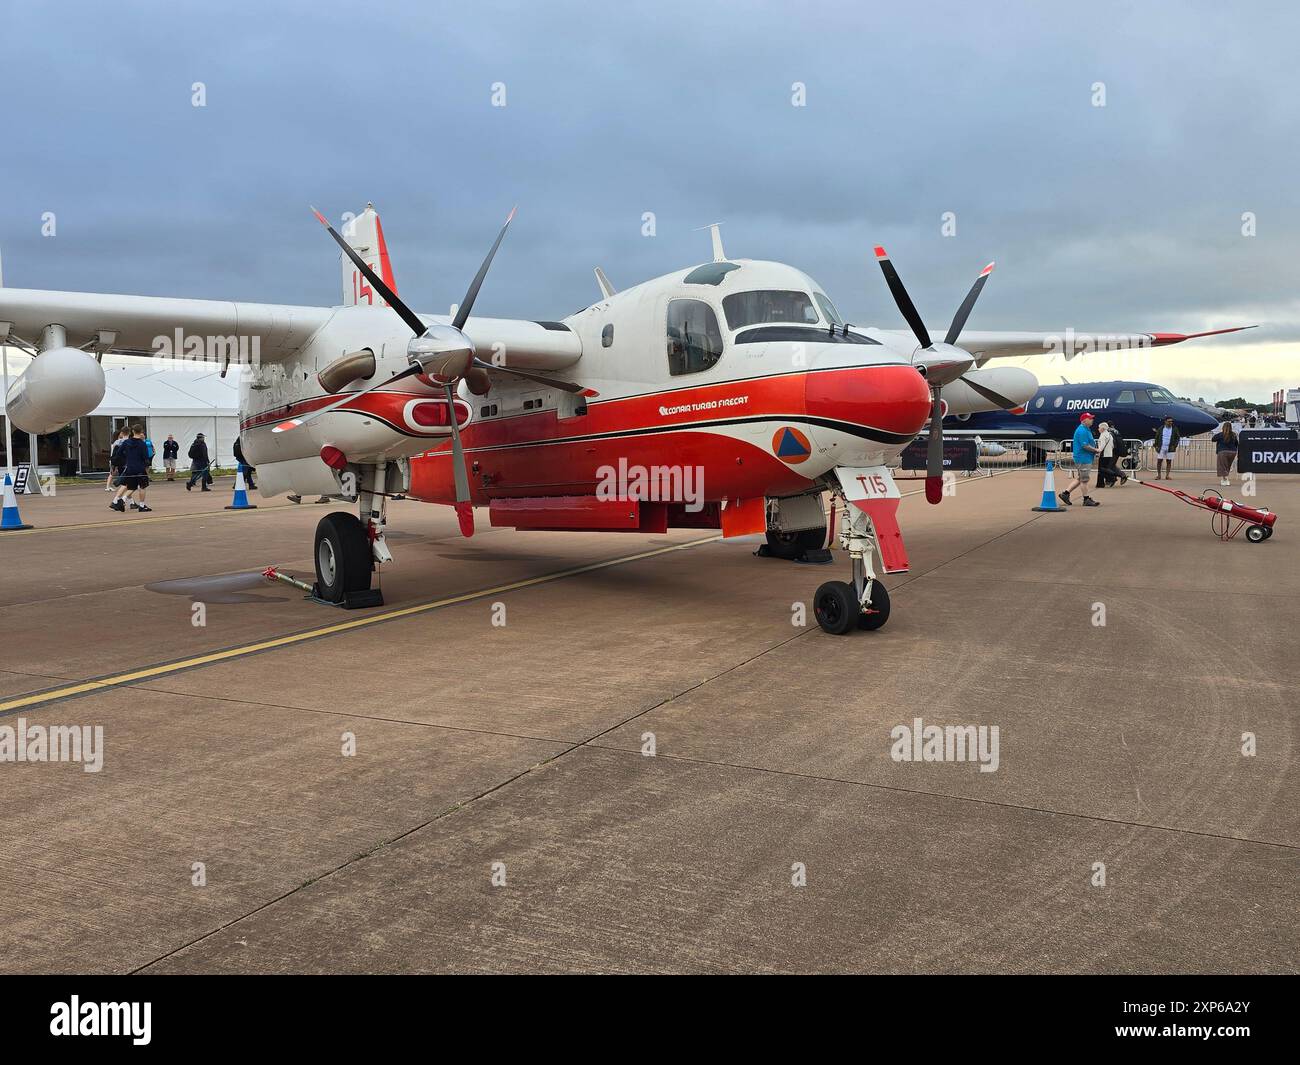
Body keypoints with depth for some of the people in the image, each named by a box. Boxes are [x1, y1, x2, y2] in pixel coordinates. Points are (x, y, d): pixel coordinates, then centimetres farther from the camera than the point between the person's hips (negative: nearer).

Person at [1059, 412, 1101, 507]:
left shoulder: (1086, 429, 17)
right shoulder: (1082, 430, -17)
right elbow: (1085, 446, -22)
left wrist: (1095, 450, 11)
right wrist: (1096, 450, -13)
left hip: (1082, 458, 11)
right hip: (1083, 459, -11)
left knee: (1079, 479, 13)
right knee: (1084, 479, -2)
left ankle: (1065, 493, 13)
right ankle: (1086, 499, 4)